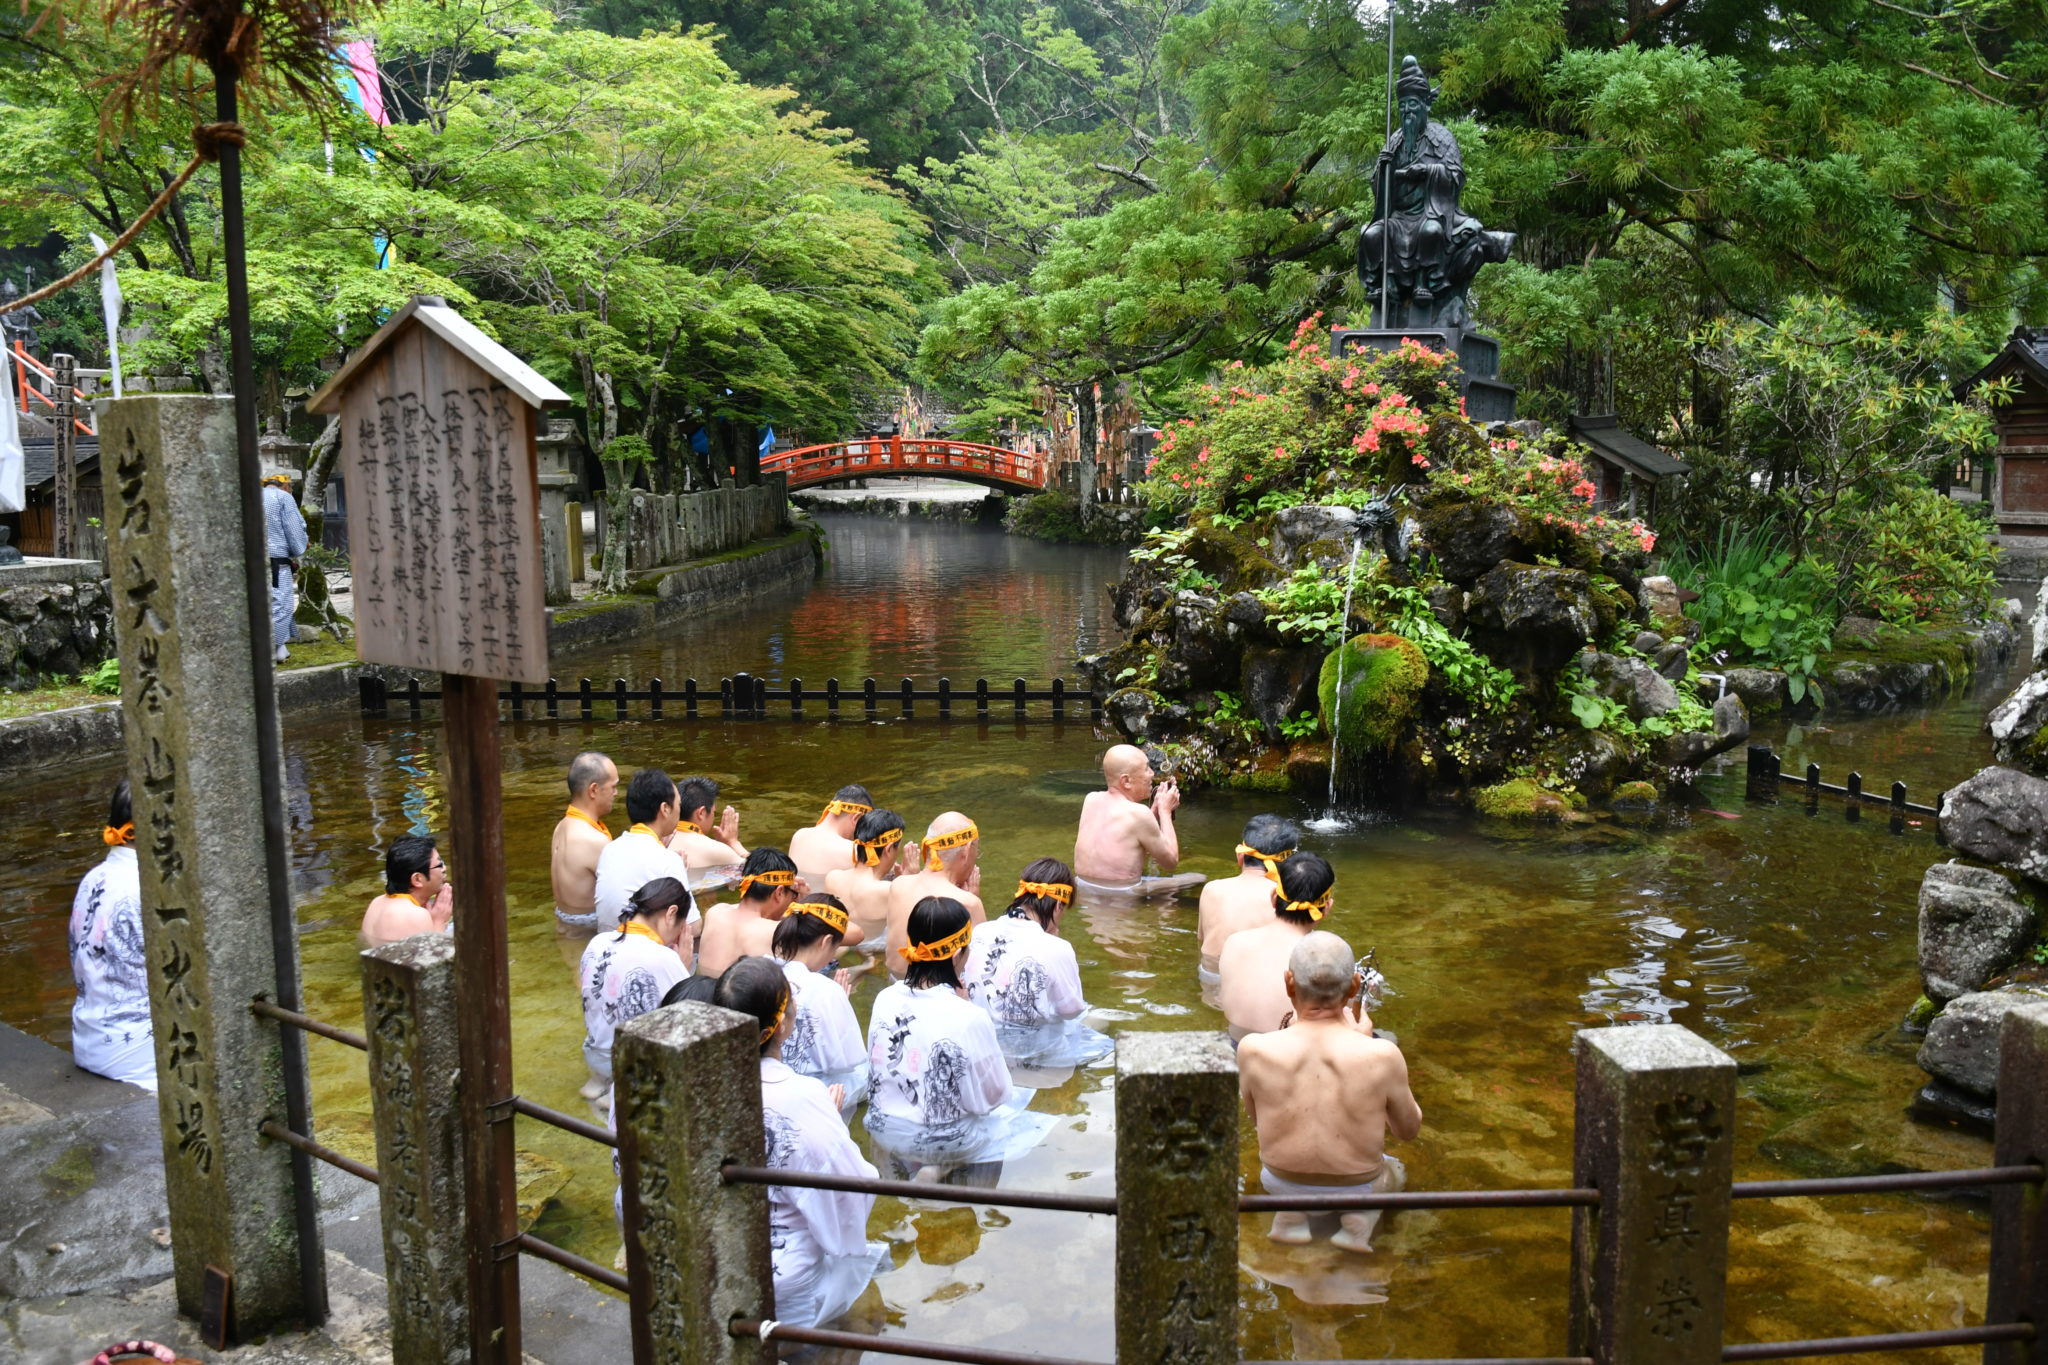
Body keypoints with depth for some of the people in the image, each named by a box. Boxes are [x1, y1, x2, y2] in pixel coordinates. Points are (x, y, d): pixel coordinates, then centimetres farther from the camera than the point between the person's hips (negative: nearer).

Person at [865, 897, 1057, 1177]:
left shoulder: (886, 998, -9)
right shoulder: (969, 1018, -24)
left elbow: (874, 1065, 5)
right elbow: (991, 1097, -14)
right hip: (940, 1140, -7)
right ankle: (942, 1166, 4)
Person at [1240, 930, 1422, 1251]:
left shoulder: (1254, 1051, -24)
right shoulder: (1382, 1056, -27)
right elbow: (1408, 1129, -6)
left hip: (1281, 1184, 2)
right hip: (1357, 1188, -1)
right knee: (1394, 1169, 35)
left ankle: (1289, 1214, 10)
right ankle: (1360, 1219, 6)